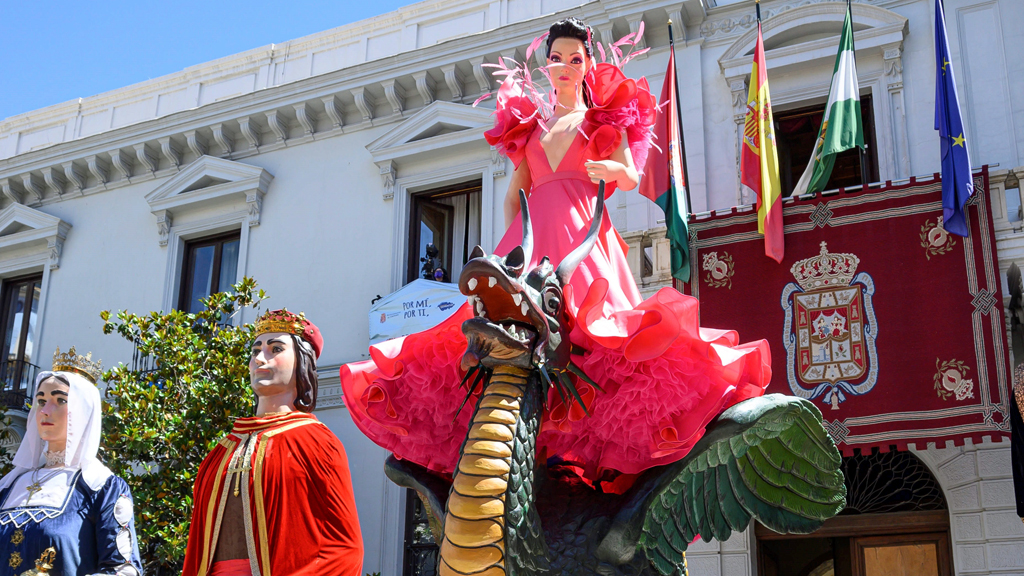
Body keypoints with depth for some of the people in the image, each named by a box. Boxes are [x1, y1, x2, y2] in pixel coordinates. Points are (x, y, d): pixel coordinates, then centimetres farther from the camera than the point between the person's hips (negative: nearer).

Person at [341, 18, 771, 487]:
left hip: (584, 232, -3)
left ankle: (582, 446, -24)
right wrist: (511, 241, 5)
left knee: (589, 334, -21)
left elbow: (633, 177, 5)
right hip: (534, 234, 3)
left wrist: (611, 169, -18)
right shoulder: (528, 122, 25)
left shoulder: (606, 117, 18)